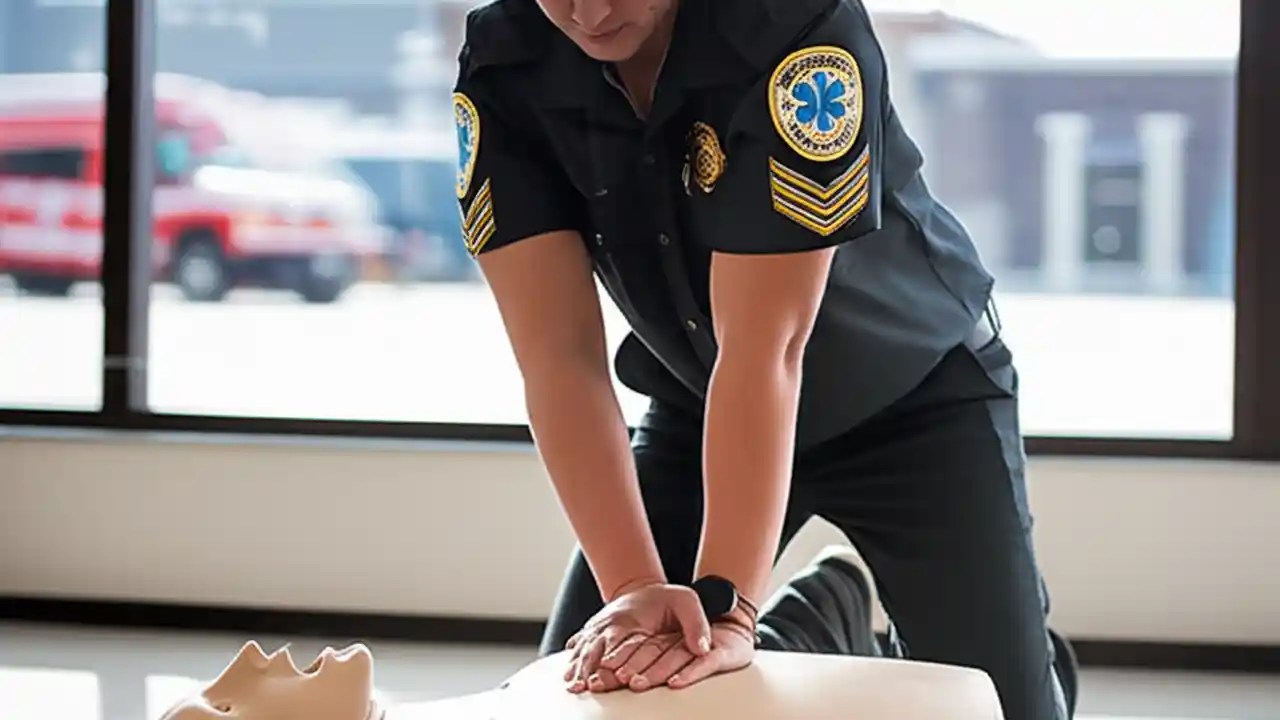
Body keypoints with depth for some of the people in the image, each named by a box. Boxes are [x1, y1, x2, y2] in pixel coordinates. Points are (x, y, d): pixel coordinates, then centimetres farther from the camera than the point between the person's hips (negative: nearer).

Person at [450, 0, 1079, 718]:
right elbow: (560, 356, -25)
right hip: (696, 410, 4)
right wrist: (634, 590, -34)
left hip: (914, 396, -3)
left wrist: (725, 610, -39)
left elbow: (763, 349, -36)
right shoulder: (501, 71, -20)